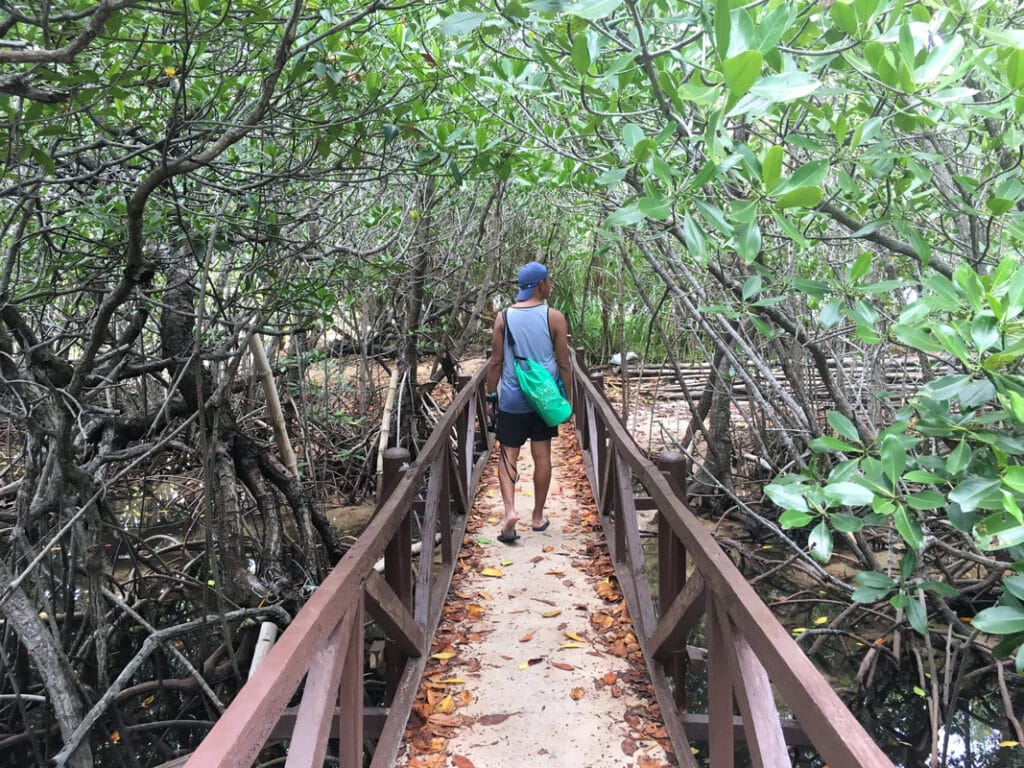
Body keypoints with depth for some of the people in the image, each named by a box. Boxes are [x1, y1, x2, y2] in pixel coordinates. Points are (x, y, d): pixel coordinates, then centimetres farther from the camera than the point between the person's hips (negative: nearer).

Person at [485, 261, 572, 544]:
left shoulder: (504, 317, -3)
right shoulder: (554, 318, -6)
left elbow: (496, 362, -1)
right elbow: (564, 364, -4)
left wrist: (490, 395, 9)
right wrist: (568, 399, 6)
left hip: (511, 399, 0)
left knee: (507, 456, 6)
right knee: (542, 456, 11)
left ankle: (510, 510, -13)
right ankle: (538, 517, 20)